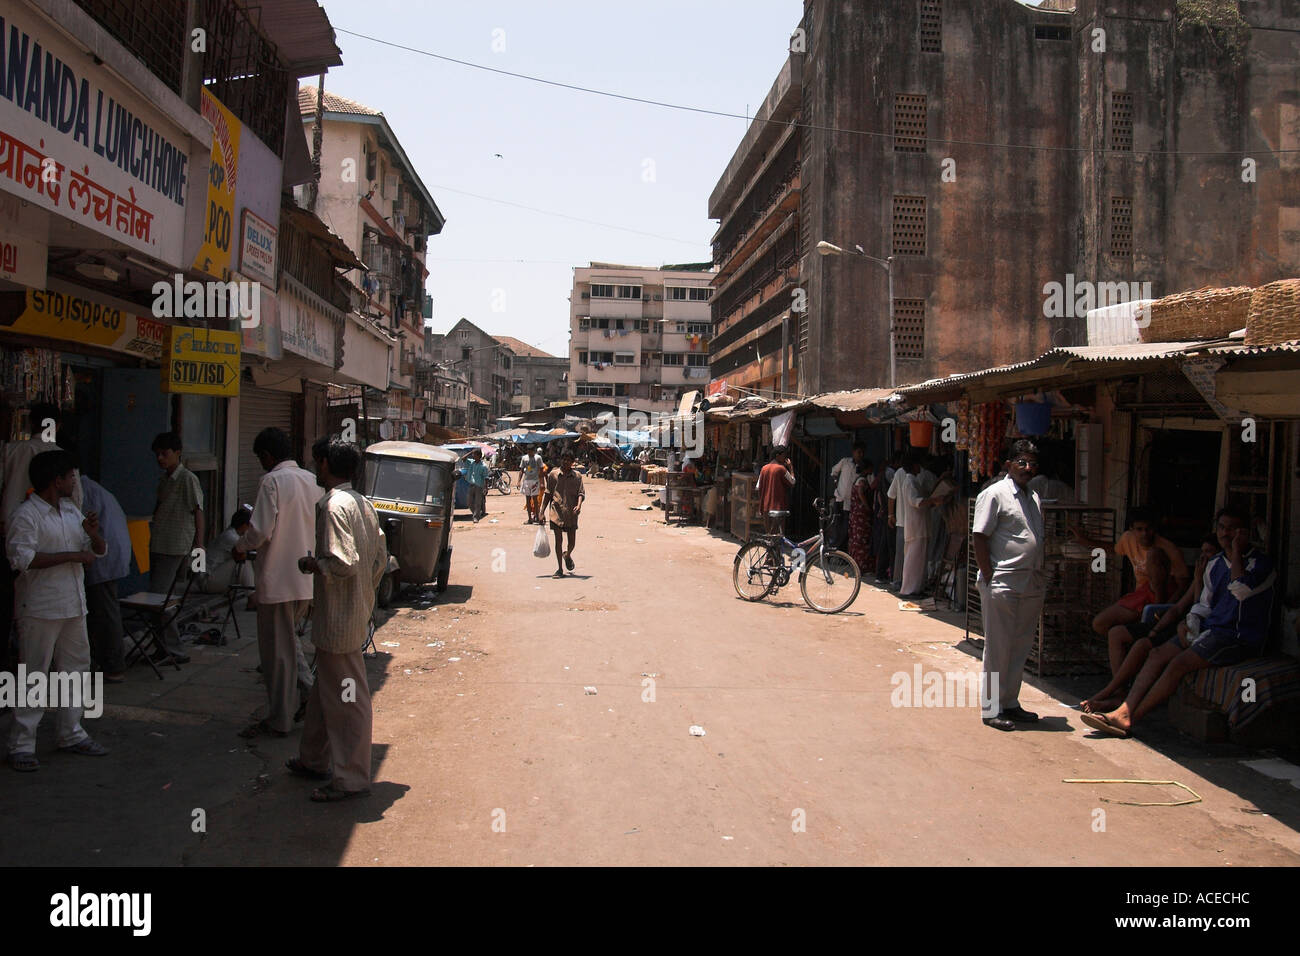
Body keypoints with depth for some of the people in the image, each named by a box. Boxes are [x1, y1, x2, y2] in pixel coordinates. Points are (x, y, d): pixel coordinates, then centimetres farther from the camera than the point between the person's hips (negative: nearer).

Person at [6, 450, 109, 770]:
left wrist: (93, 533, -6)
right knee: (34, 676, -3)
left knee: (75, 669, 14)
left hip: (73, 606, 8)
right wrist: (71, 555, -21)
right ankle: (21, 745, 5)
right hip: (40, 610, -8)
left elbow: (99, 551, 17)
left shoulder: (71, 512, 13)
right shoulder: (26, 515, -11)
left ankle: (70, 733, 26)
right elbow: (21, 557, -23)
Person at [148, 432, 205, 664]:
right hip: (158, 546, 8)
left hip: (176, 547, -8)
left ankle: (174, 652, -6)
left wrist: (199, 544, -17)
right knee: (164, 598, 10)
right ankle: (166, 647, 17)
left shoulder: (187, 479, -9)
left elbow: (198, 511, -12)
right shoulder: (164, 479, 15)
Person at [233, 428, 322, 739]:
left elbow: (261, 530, -19)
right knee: (289, 639, 25)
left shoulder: (273, 482, -15)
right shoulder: (312, 481, 7)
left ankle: (279, 721, 12)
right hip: (308, 580, 7)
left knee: (276, 651, 4)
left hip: (278, 579, -7)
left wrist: (240, 547, -1)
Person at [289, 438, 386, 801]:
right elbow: (380, 556, 13)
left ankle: (352, 778, 7)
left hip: (338, 619, -10)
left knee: (347, 698, -2)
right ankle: (314, 760, 35)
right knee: (326, 691, 21)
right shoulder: (363, 503, 11)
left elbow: (344, 563, -27)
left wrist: (313, 564, -10)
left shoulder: (333, 505, -19)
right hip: (356, 612, 10)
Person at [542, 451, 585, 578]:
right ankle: (559, 569, 7)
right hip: (556, 512, -1)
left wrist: (579, 505, -21)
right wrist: (542, 511, 5)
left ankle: (567, 555, 41)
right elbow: (548, 494, 9)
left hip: (571, 513, 1)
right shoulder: (553, 475, 5)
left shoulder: (577, 476, 5)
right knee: (558, 540, -1)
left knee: (572, 541, 6)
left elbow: (581, 493, -1)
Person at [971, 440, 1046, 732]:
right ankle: (992, 708, 7)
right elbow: (979, 538, -11)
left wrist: (1041, 581, 13)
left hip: (1031, 585, 7)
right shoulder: (994, 494, -7)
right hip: (1002, 585, -7)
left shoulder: (1034, 498, 16)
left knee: (1021, 647, 11)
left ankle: (1010, 702, 22)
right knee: (998, 648, -1)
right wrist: (990, 577, -15)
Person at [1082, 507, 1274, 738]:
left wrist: (1237, 551, -17)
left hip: (1240, 638, -8)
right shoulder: (1215, 564, 16)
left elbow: (1241, 589, -29)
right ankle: (1123, 712, -22)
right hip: (1211, 628, 8)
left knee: (1179, 663, -24)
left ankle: (1130, 719, -21)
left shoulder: (1260, 561, -8)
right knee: (1157, 655, -12)